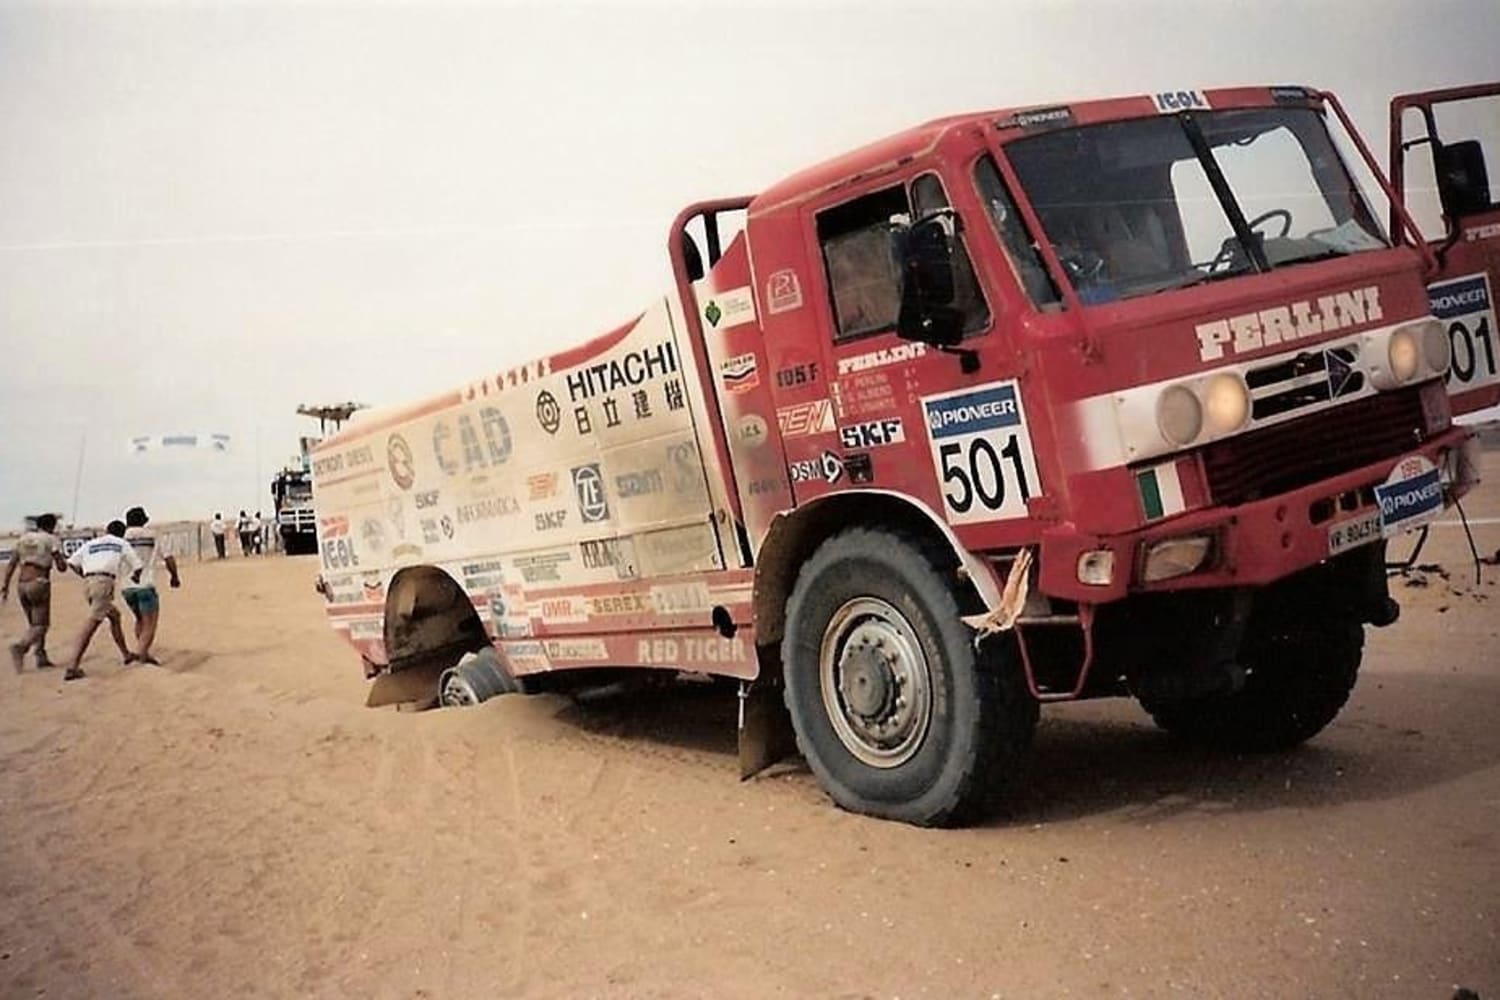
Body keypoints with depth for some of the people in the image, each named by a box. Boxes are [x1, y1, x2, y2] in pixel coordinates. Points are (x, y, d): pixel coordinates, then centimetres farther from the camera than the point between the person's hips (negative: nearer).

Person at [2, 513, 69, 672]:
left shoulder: (23, 539, 15)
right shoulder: (52, 540, 0)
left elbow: (11, 565, 10)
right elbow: (62, 568, -4)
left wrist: (5, 585, 11)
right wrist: (61, 560, 17)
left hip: (21, 585, 6)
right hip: (39, 584, -6)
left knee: (33, 624, 15)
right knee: (40, 624, -3)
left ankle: (41, 657, 11)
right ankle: (20, 647, -27)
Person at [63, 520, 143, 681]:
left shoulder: (89, 544, 24)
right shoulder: (122, 544, 17)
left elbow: (72, 563, 15)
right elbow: (137, 568, 13)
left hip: (88, 583, 6)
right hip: (104, 582, -6)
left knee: (114, 616, 24)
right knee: (92, 624, -13)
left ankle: (126, 654, 33)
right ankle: (72, 667, -22)